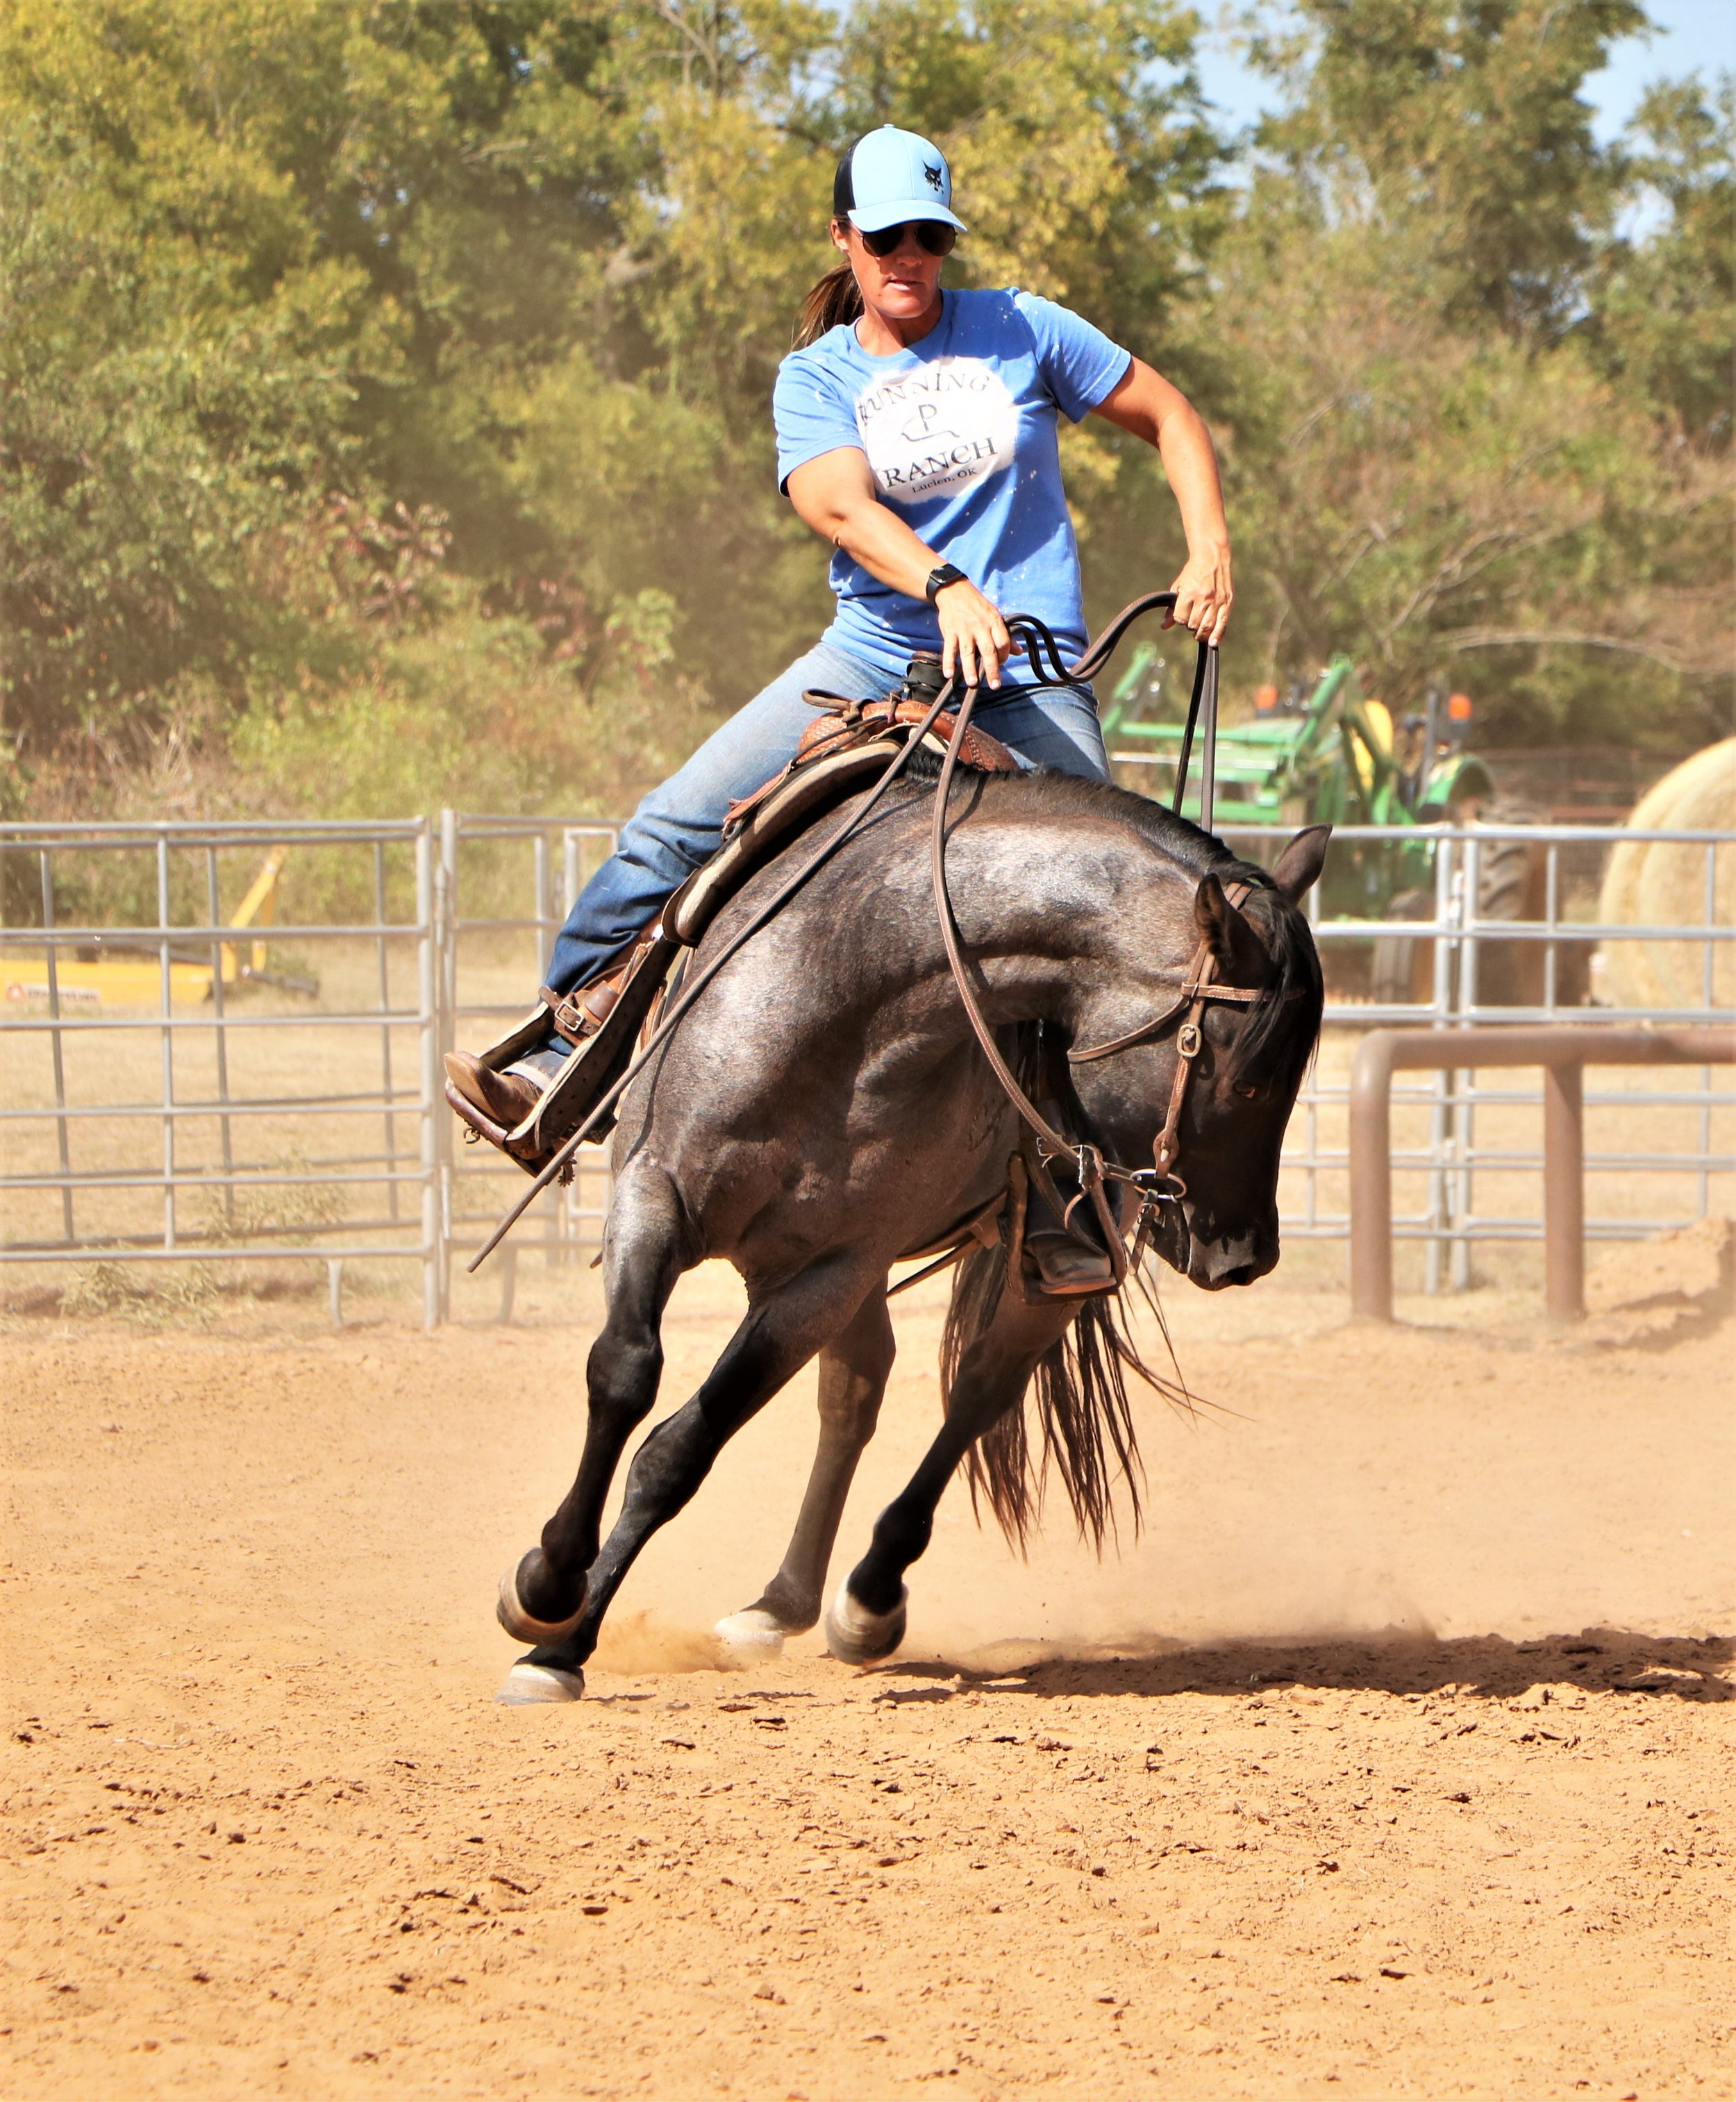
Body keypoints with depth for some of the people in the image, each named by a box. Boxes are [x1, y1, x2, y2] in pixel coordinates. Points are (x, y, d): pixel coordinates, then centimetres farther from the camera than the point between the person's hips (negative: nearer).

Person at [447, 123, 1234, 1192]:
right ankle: (561, 1058, -1)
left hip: (1031, 681, -1)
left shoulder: (1023, 332, 7)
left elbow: (1170, 416, 15)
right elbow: (839, 502, -15)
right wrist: (945, 587, -34)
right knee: (676, 826, -11)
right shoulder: (817, 377, 6)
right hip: (878, 655, 1)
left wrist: (1210, 549, -2)